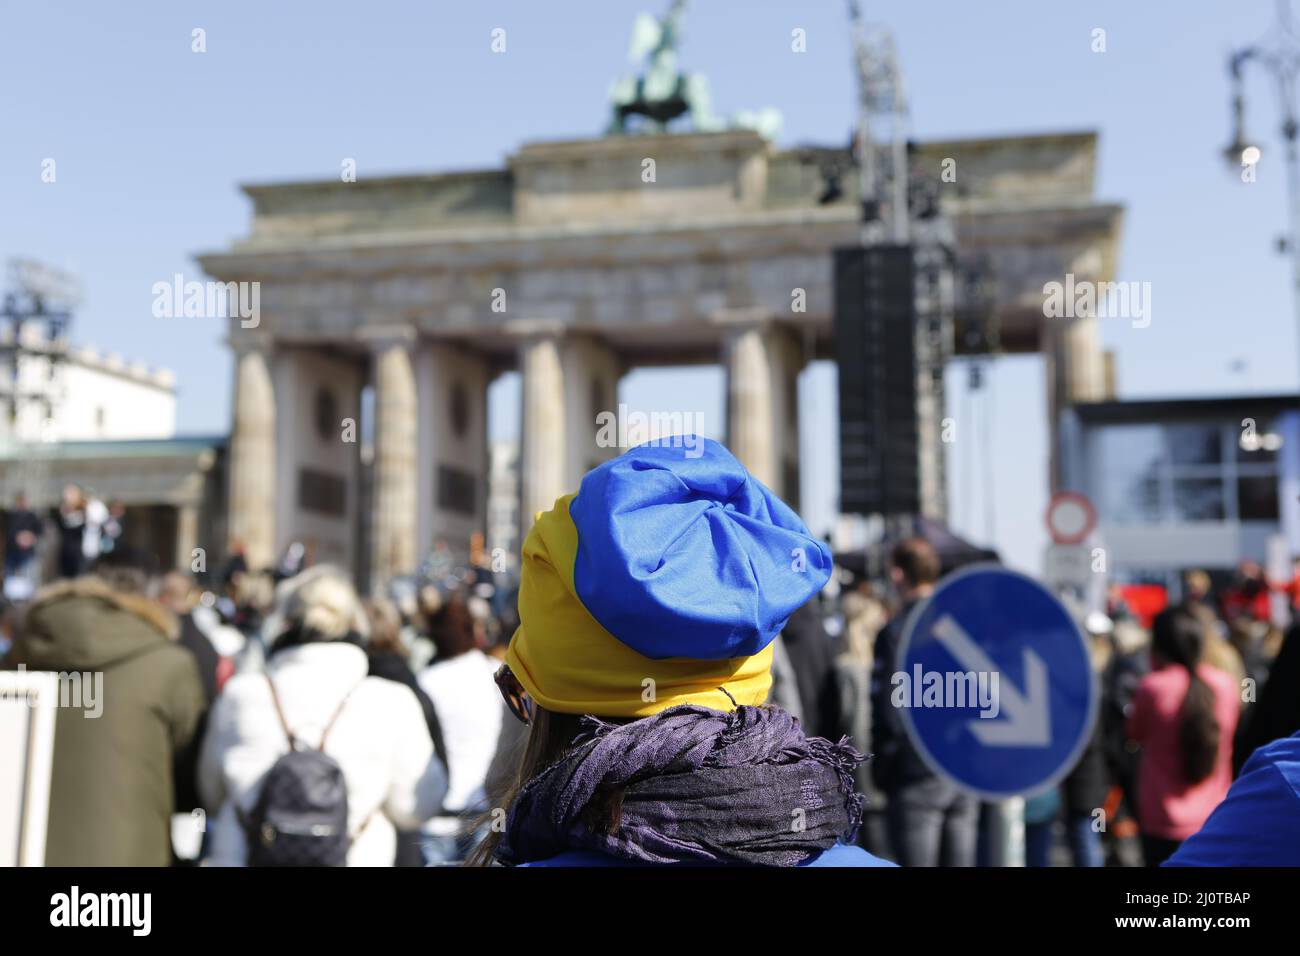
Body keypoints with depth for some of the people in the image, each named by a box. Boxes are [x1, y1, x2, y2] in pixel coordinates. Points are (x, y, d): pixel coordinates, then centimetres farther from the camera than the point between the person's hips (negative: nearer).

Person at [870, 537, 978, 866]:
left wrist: (882, 771, -1)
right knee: (960, 860, 11)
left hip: (917, 774, -5)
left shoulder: (896, 632, -11)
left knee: (916, 860, 1)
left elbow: (887, 711, -13)